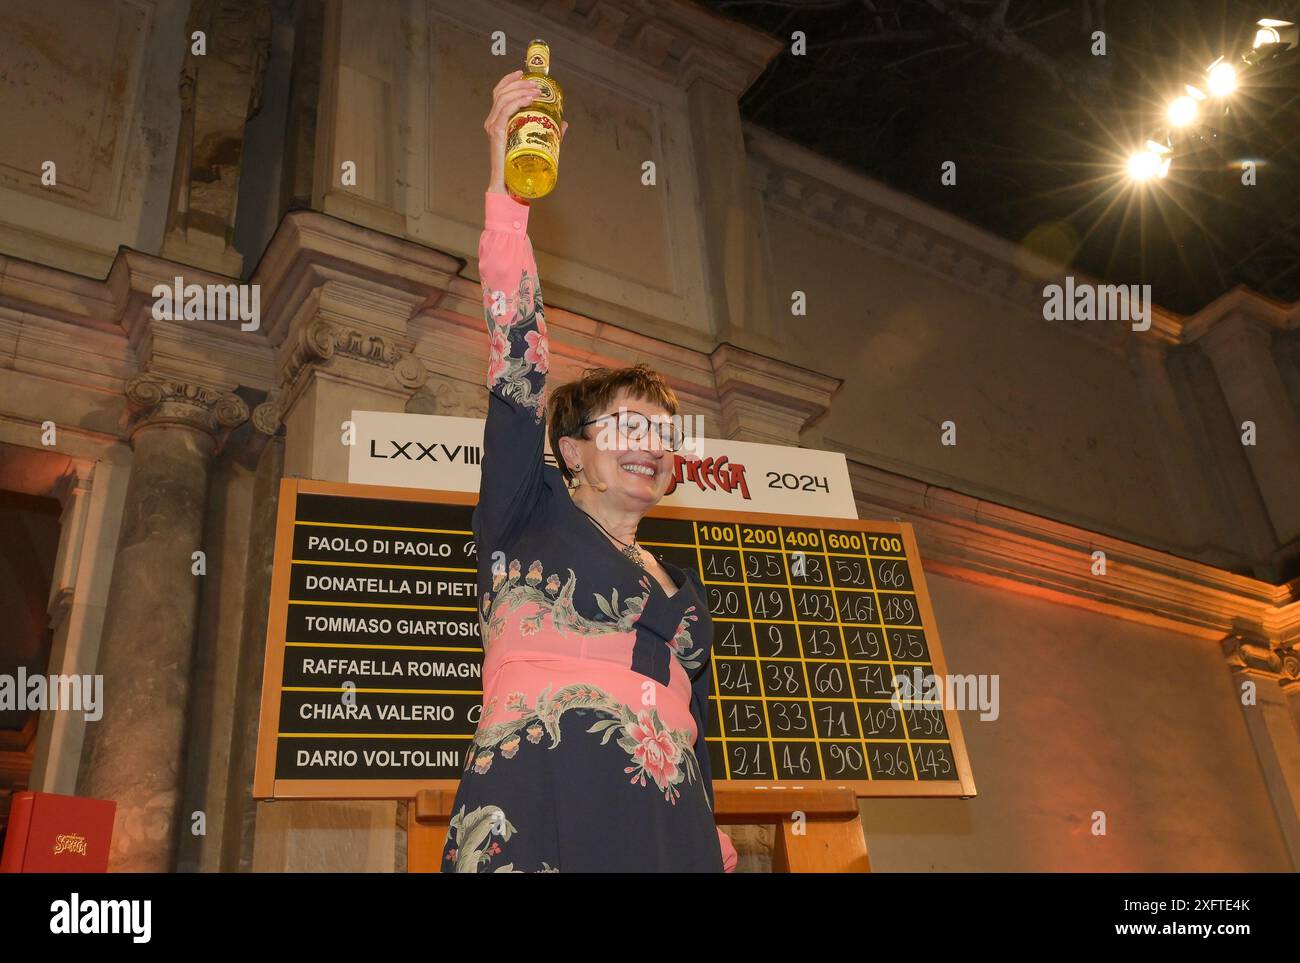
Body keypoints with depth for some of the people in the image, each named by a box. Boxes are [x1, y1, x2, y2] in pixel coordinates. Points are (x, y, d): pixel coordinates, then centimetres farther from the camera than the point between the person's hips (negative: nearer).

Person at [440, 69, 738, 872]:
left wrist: (718, 852, 13)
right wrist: (507, 192, -10)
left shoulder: (685, 589, 23)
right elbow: (517, 359, -2)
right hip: (538, 828, -5)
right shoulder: (529, 519, 9)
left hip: (671, 835, 5)